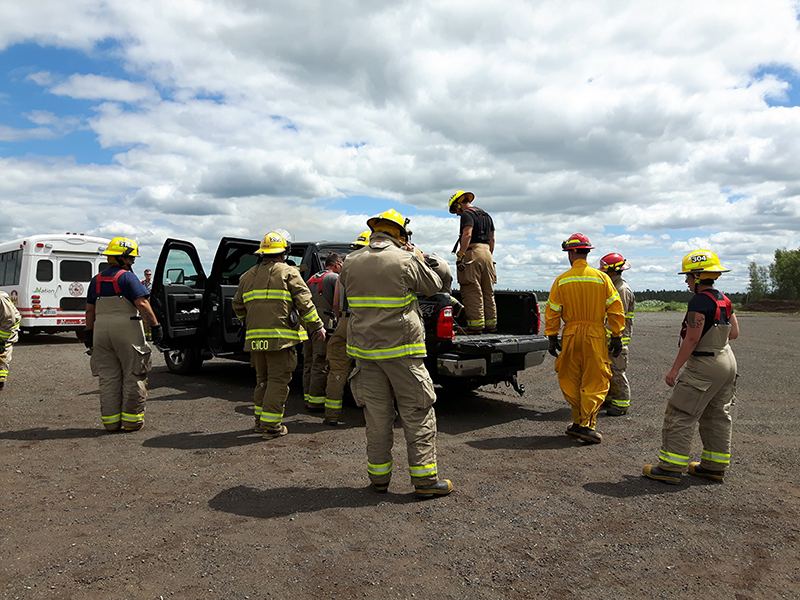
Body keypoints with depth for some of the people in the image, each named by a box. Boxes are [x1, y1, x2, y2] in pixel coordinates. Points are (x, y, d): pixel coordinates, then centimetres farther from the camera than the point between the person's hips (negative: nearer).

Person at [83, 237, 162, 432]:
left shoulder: (96, 280, 14)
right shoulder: (127, 277, -8)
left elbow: (90, 309, 16)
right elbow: (142, 303, -17)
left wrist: (88, 332, 22)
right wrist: (155, 325, -15)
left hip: (101, 331, 6)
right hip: (127, 330, -6)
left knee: (108, 377, 11)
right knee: (133, 376, 3)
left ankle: (111, 421, 14)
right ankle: (131, 419, 6)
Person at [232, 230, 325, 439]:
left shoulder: (248, 275, 17)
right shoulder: (288, 273, -1)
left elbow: (238, 305, 22)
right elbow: (304, 302, -6)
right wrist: (317, 326, 0)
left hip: (255, 336, 6)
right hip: (280, 335, -6)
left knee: (262, 378, 18)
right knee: (278, 379, -1)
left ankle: (260, 419, 24)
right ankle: (271, 425, -1)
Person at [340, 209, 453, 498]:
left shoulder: (351, 262, 3)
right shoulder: (406, 260, -9)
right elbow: (433, 286, 4)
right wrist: (419, 259, 20)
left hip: (365, 349, 4)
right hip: (401, 349, -4)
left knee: (376, 415, 11)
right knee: (417, 414, 5)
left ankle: (379, 477, 19)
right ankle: (425, 480, 8)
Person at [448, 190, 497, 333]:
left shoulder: (467, 214, -6)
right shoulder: (486, 215, 21)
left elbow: (467, 235, -21)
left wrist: (460, 255, -20)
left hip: (472, 253, -9)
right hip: (486, 252, 9)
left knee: (473, 292, -8)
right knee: (488, 292, 11)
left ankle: (476, 324, -10)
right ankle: (491, 324, 14)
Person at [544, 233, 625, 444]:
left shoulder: (561, 280, -1)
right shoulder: (601, 278, -1)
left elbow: (552, 312, 1)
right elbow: (615, 309, -1)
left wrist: (552, 338, 9)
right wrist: (616, 337, 6)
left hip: (570, 335, 1)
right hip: (595, 334, -1)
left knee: (570, 380, 13)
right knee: (595, 381, 4)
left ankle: (580, 420, 18)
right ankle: (586, 424, -1)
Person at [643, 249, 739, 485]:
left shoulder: (699, 301, -18)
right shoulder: (724, 300, 9)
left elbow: (692, 339, -21)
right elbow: (734, 333, 14)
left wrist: (674, 369, -17)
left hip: (704, 365, -10)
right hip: (728, 360, 10)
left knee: (680, 415, -4)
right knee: (717, 415, 16)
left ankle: (671, 467, -2)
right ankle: (715, 466, 25)